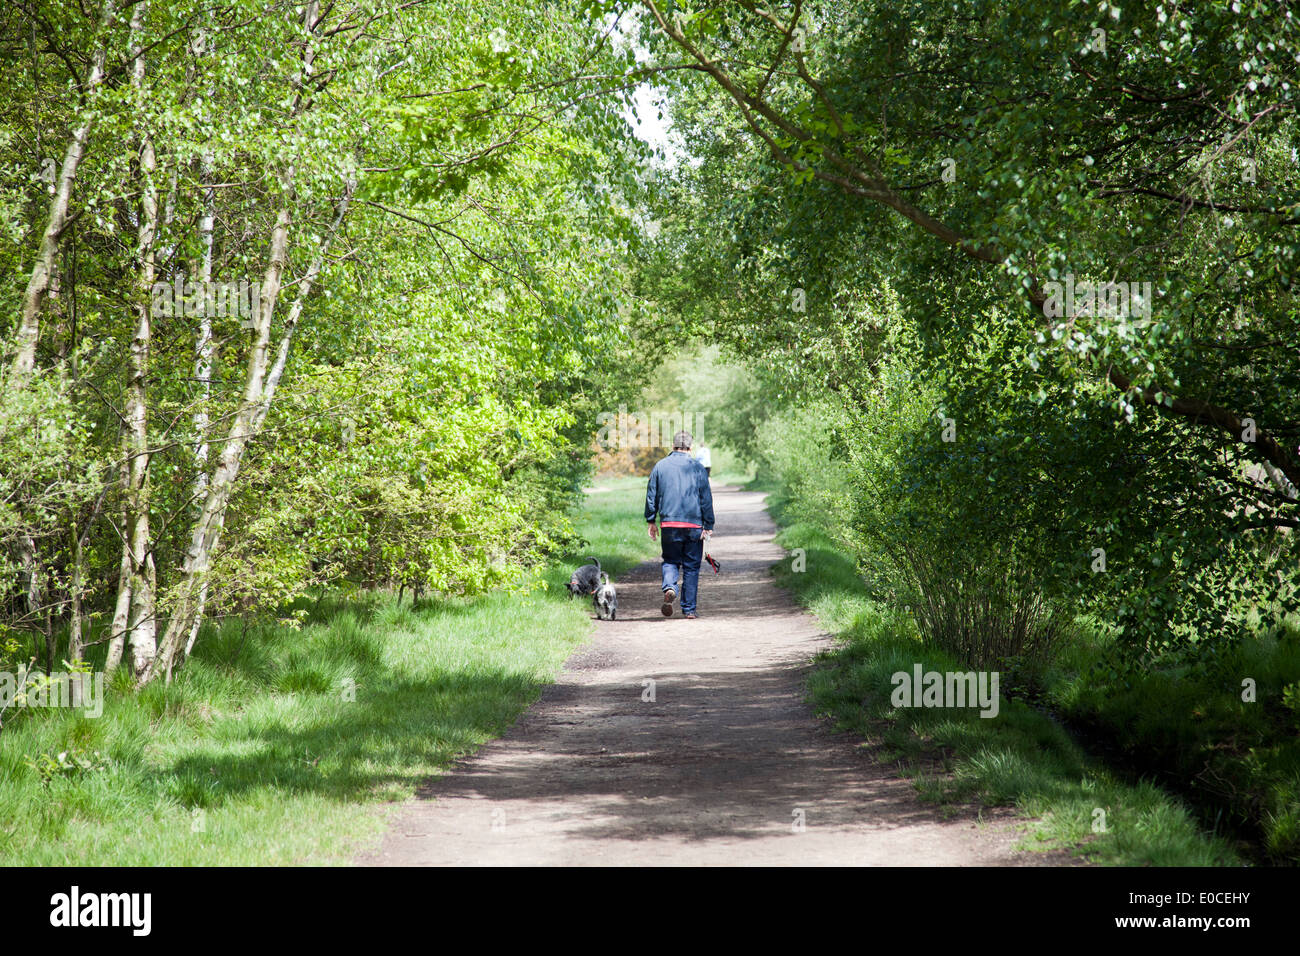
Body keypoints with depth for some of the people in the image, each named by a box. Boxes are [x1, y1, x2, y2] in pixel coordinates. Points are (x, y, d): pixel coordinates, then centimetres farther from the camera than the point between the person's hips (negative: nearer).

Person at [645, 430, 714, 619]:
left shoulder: (660, 466, 4)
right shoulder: (697, 468, -1)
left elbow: (651, 496, 8)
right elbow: (706, 499, -1)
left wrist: (650, 521, 17)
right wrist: (708, 526, 3)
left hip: (668, 524, 1)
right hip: (693, 525, -1)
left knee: (670, 561, 15)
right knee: (691, 567, 7)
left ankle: (669, 587, -15)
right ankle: (689, 609, 7)